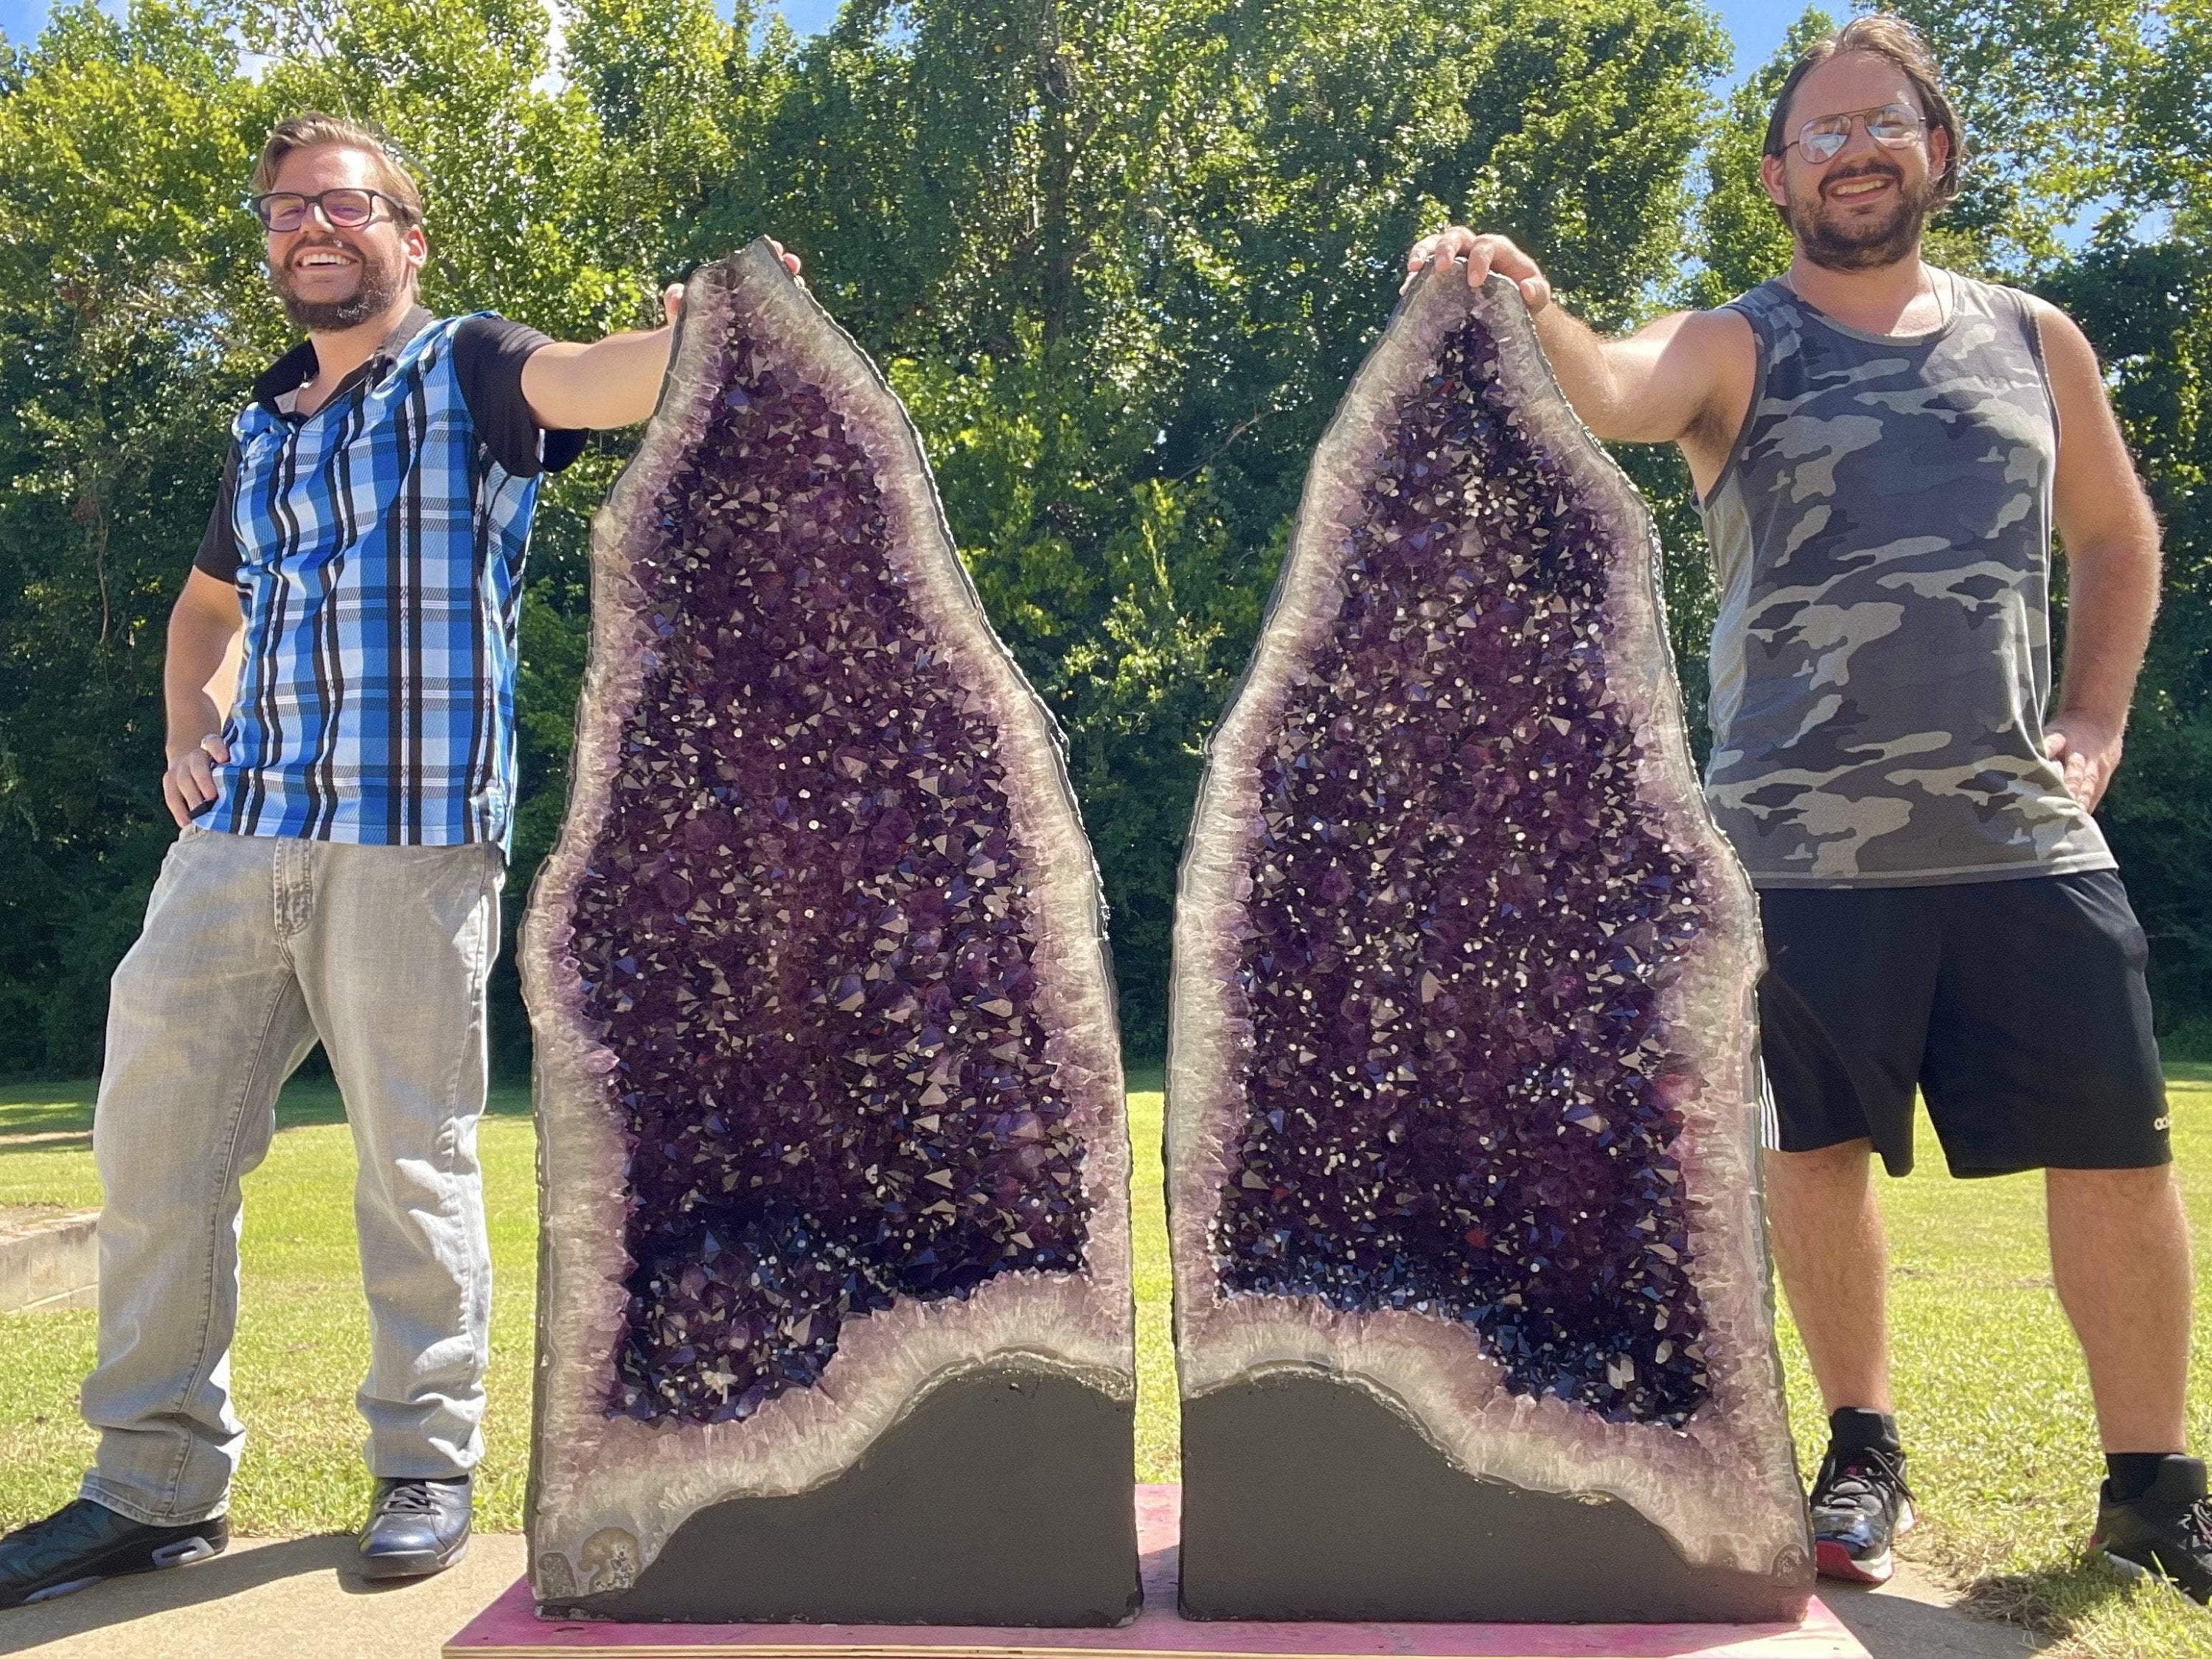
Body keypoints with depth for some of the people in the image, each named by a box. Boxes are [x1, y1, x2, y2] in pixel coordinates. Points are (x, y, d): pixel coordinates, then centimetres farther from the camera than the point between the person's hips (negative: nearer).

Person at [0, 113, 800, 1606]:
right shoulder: (266, 429, 20)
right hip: (240, 835, 6)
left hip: (412, 837, -6)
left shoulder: (468, 373, 4)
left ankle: (428, 1468, 16)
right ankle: (157, 1482, 17)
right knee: (154, 1139, 4)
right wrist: (190, 733, 14)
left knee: (415, 1158, 0)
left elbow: (592, 380, -18)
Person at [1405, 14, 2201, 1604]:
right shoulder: (1738, 351, 1)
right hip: (1804, 847, -2)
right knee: (1822, 1153, 5)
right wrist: (1526, 310, -44)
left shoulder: (2035, 340, 12)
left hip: (2025, 835, 3)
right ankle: (1866, 1455, 26)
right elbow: (1610, 389, -23)